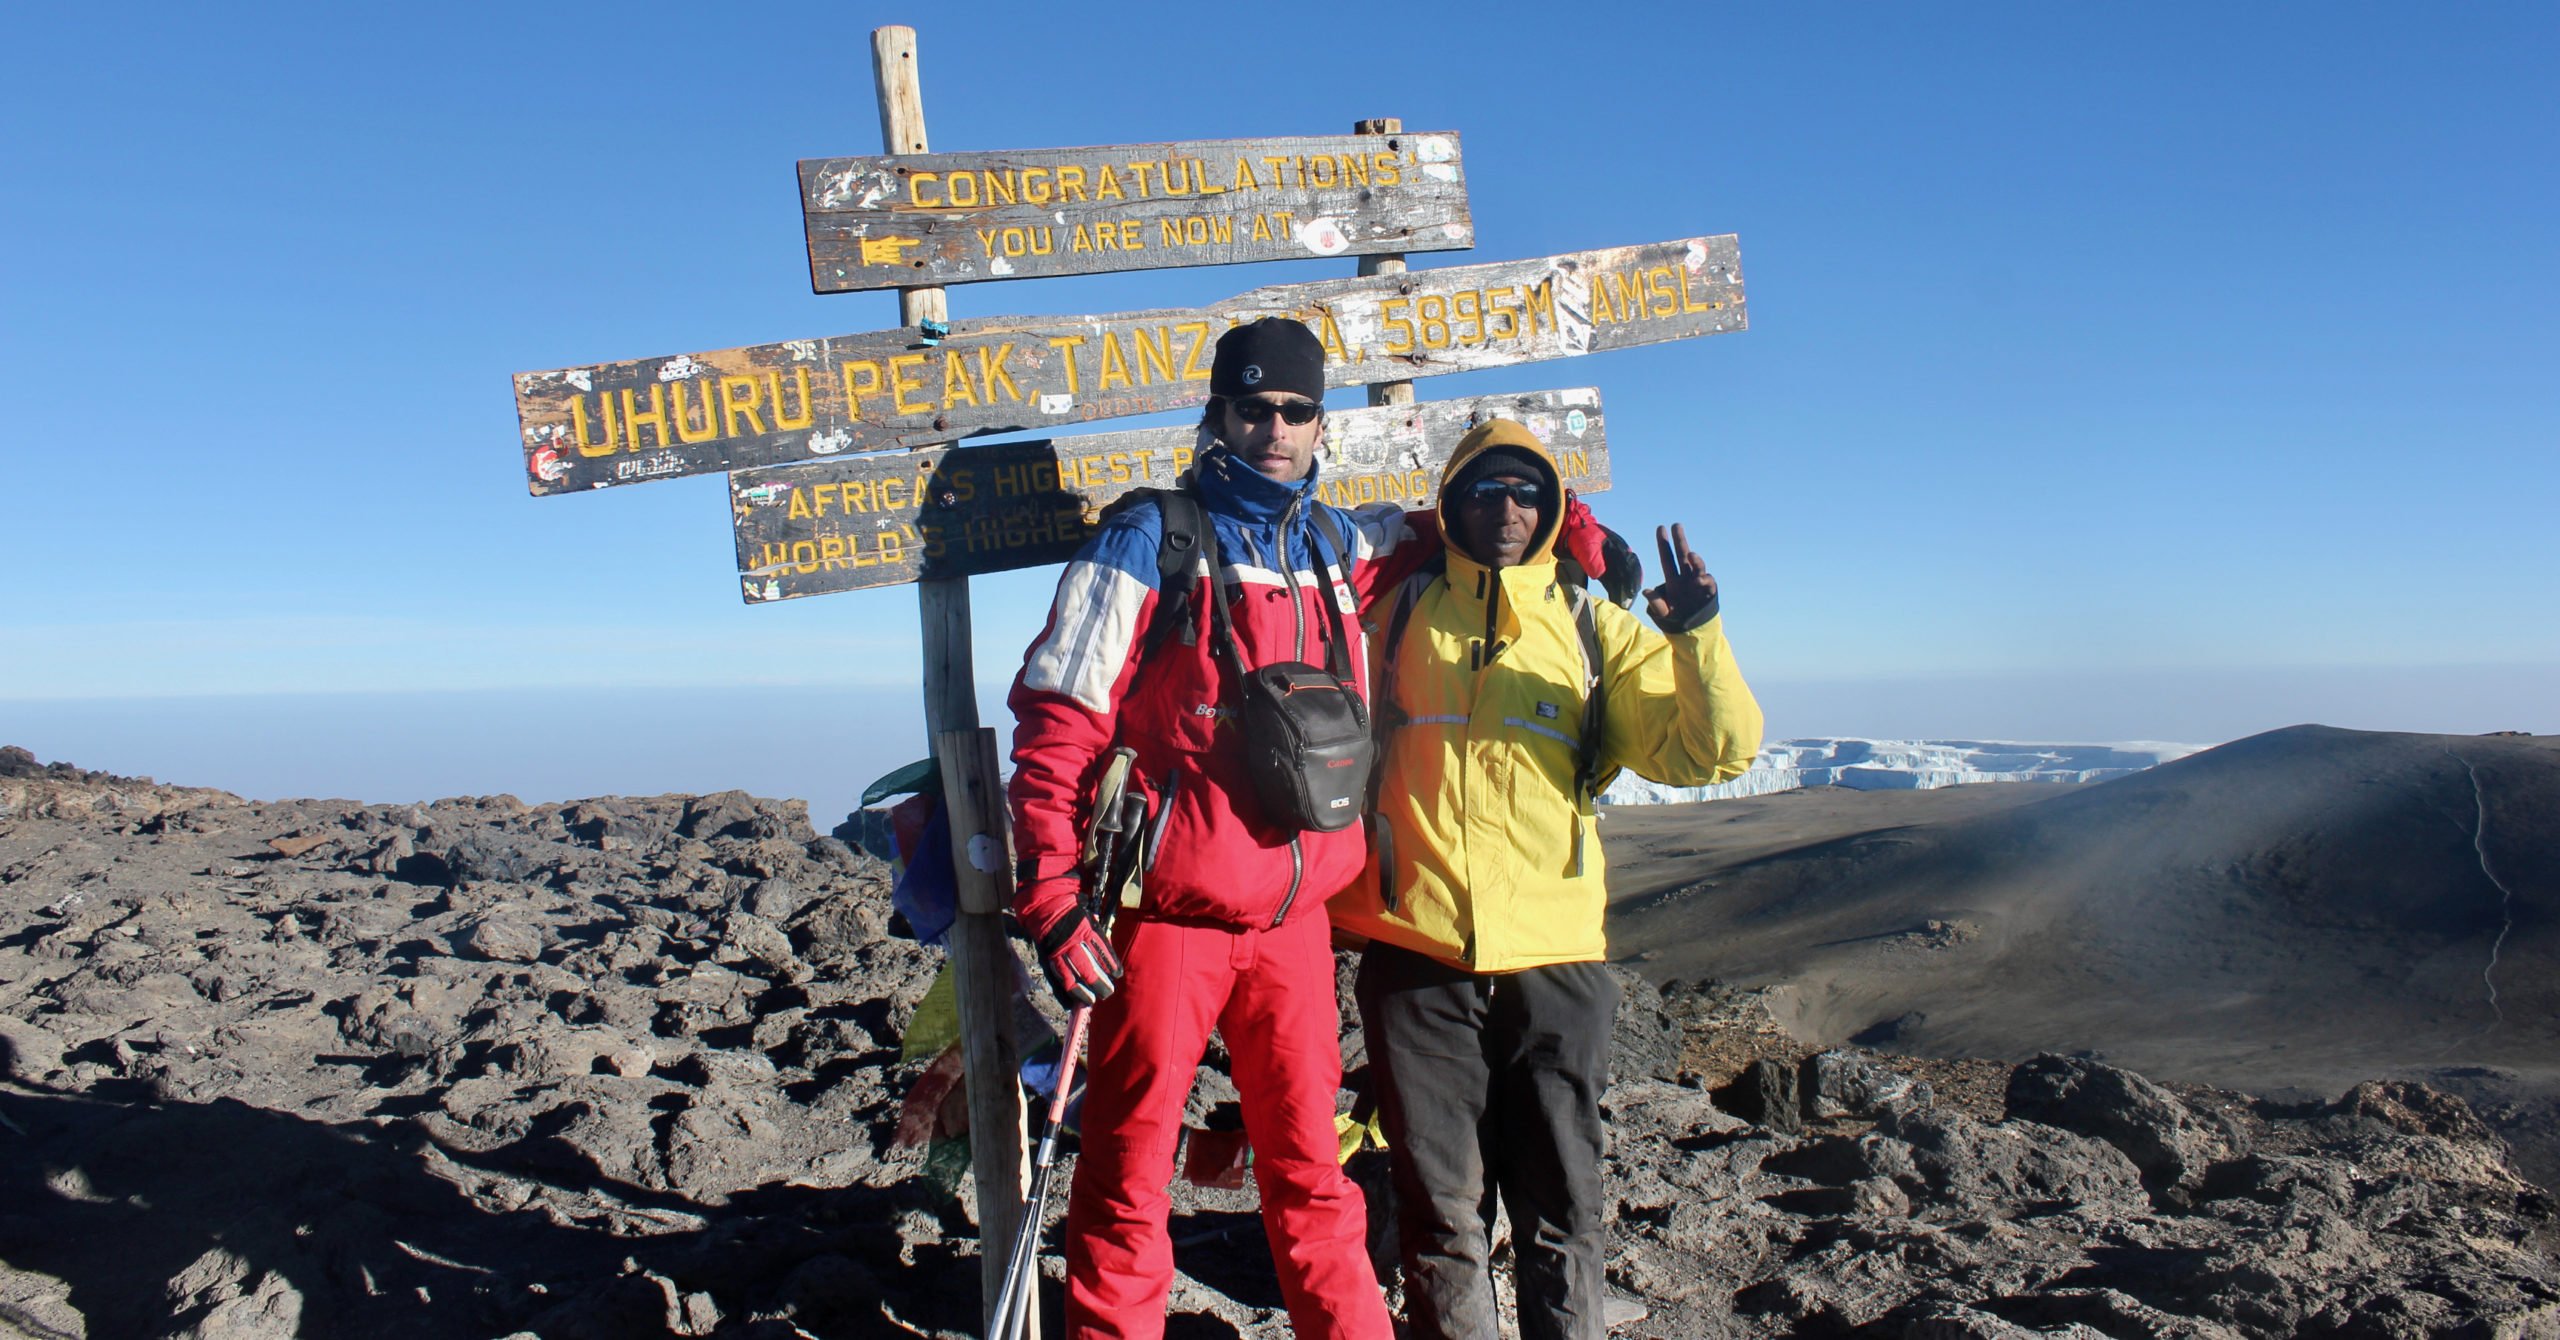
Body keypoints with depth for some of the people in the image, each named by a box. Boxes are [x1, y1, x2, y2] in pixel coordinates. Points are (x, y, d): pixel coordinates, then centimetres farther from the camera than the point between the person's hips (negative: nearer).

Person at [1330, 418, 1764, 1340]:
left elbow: (1711, 753, 2)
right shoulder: (1397, 612, 11)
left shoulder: (1593, 628, 11)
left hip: (1553, 960, 1)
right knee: (1440, 1214, 8)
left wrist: (1697, 638, -12)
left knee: (1560, 1214, 8)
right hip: (1417, 954, 0)